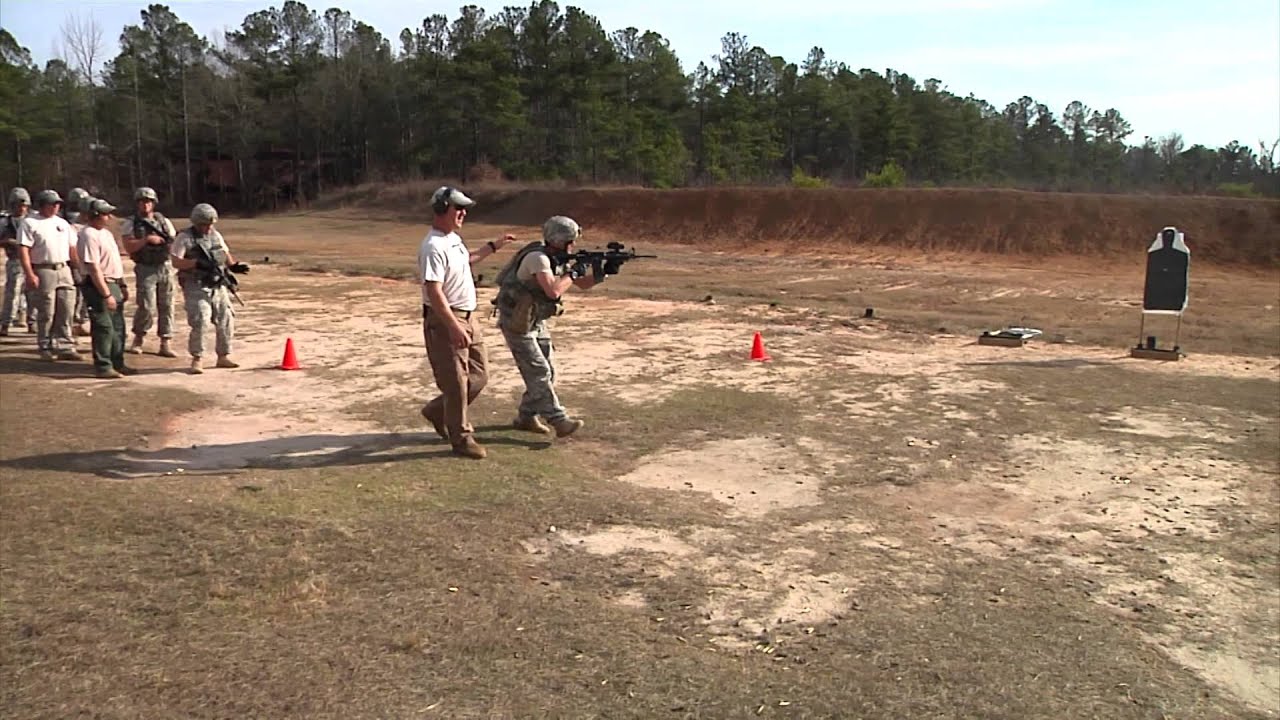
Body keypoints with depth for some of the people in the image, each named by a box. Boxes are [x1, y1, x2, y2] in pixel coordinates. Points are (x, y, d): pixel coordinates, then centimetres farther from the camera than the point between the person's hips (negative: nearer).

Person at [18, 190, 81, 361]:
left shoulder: (63, 223, 16)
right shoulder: (29, 223, -2)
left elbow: (72, 249, 20)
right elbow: (24, 250, -9)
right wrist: (30, 274, -18)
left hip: (64, 270, 5)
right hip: (43, 271, -5)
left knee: (66, 311, 2)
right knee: (46, 313, 0)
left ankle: (65, 347, 8)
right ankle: (46, 348, 11)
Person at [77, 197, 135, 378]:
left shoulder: (105, 233, 13)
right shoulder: (88, 235, -18)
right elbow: (94, 268, -22)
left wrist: (122, 285, 19)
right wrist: (106, 294, -24)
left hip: (114, 285, 10)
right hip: (99, 286, -10)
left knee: (117, 328, 15)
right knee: (103, 328, -5)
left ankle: (117, 364, 24)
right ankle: (103, 367, 3)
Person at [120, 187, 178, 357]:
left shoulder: (164, 221, 10)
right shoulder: (130, 223, 2)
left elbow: (175, 242, 12)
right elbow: (129, 247, -8)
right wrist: (147, 239, -18)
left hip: (166, 268, 3)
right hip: (146, 270, -3)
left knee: (166, 307, 3)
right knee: (147, 308, -9)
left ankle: (165, 345, 8)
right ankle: (138, 339, 15)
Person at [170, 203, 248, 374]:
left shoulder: (216, 235, 12)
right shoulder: (185, 237, -6)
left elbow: (226, 254, 20)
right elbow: (176, 262, -12)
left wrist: (234, 266, 0)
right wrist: (197, 263, -24)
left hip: (218, 286, 6)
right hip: (196, 287, -6)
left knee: (226, 321, 6)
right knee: (200, 323, -13)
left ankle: (224, 356, 19)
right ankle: (197, 359, 1)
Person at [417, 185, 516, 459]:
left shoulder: (454, 238, 10)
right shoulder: (433, 247, -21)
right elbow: (434, 293, -26)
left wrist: (493, 246, 30)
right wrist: (455, 327, -31)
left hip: (468, 317, 10)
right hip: (445, 321, -10)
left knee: (479, 375, 16)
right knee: (456, 382, 0)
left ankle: (438, 411, 33)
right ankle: (461, 438, 12)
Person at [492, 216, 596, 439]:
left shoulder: (559, 259, 4)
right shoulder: (538, 258, -24)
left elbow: (584, 284, 7)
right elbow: (553, 291, -36)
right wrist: (572, 274, -21)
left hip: (536, 322, 9)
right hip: (517, 323, -9)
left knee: (548, 371, 9)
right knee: (539, 373, -9)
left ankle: (526, 417, 20)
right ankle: (560, 421, -7)